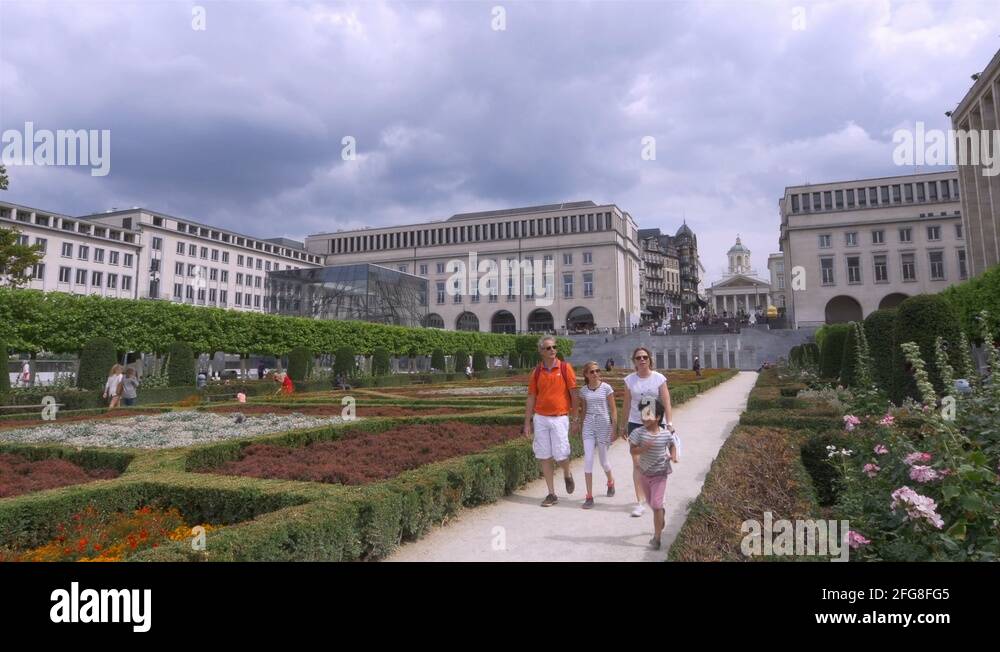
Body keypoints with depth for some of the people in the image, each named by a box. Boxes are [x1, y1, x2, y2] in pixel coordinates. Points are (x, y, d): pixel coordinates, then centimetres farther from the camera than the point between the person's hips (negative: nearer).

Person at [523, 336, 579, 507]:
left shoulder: (565, 368, -2)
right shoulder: (537, 372, 6)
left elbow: (574, 394, -1)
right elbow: (531, 398, 8)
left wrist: (575, 417, -5)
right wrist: (527, 423, 6)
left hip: (560, 418, -3)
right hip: (540, 419, 3)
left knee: (561, 455, -4)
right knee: (544, 457, 4)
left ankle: (567, 475, 31)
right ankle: (551, 494, 16)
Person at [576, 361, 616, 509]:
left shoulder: (606, 388, -4)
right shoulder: (583, 390, 5)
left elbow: (613, 409, -2)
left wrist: (613, 429, -7)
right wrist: (581, 428, 14)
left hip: (603, 424, -2)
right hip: (588, 426, 2)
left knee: (603, 461, 8)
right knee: (588, 460, -6)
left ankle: (611, 482, 42)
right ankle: (589, 496, 1)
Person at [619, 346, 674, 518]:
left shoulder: (659, 378, -5)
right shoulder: (629, 380, 0)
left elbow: (666, 403, -4)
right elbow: (627, 404, 7)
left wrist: (669, 423, -11)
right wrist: (624, 426, 10)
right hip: (635, 424, 1)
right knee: (637, 463, -5)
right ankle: (640, 502, -2)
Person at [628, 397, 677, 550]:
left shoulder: (666, 434, -12)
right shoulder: (639, 432, -15)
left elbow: (672, 445, 7)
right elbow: (632, 450, -14)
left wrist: (673, 456, -11)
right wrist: (643, 448, -32)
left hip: (659, 474, -2)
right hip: (644, 473, 3)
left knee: (656, 505, -10)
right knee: (651, 503, 20)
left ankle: (656, 537, -1)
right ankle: (662, 512, 54)